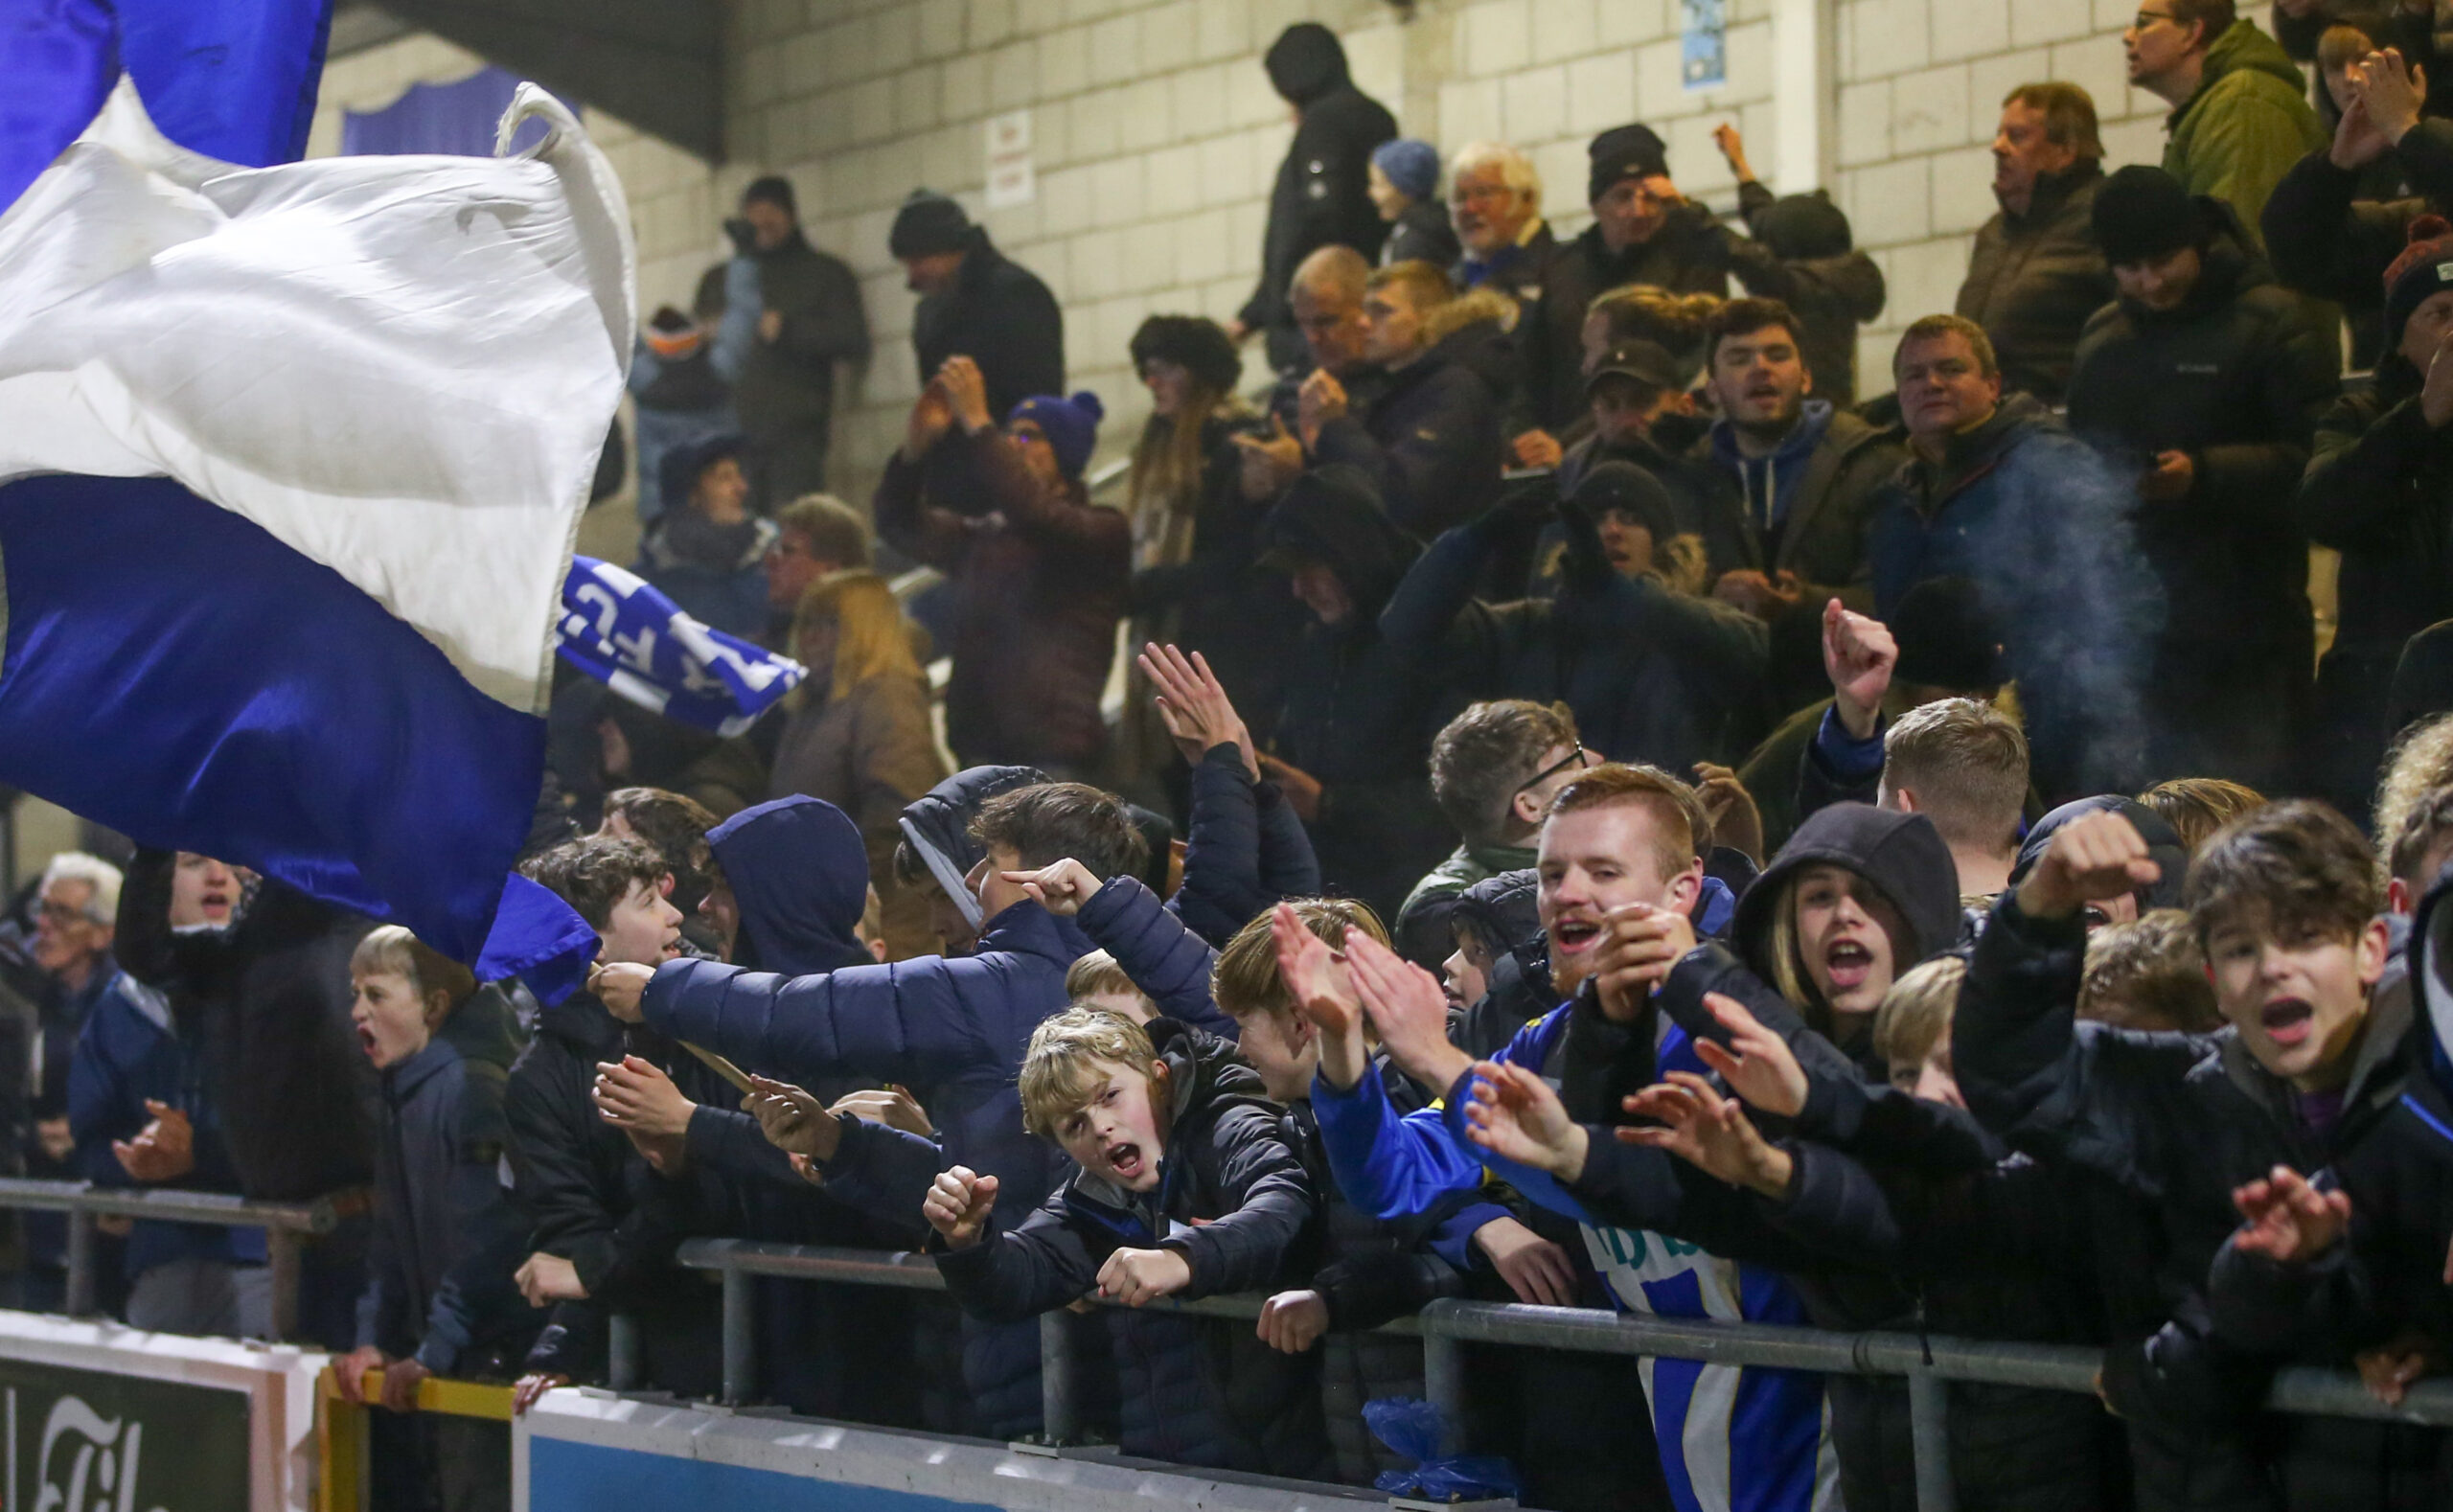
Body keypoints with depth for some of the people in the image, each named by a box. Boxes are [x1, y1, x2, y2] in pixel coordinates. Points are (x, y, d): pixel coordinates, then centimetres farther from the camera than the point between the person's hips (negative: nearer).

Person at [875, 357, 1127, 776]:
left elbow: (1034, 512, -20)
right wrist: (918, 439, -7)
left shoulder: (1104, 534, -2)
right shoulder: (982, 538, 16)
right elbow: (898, 523, 9)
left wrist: (977, 425, -21)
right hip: (980, 751, 6)